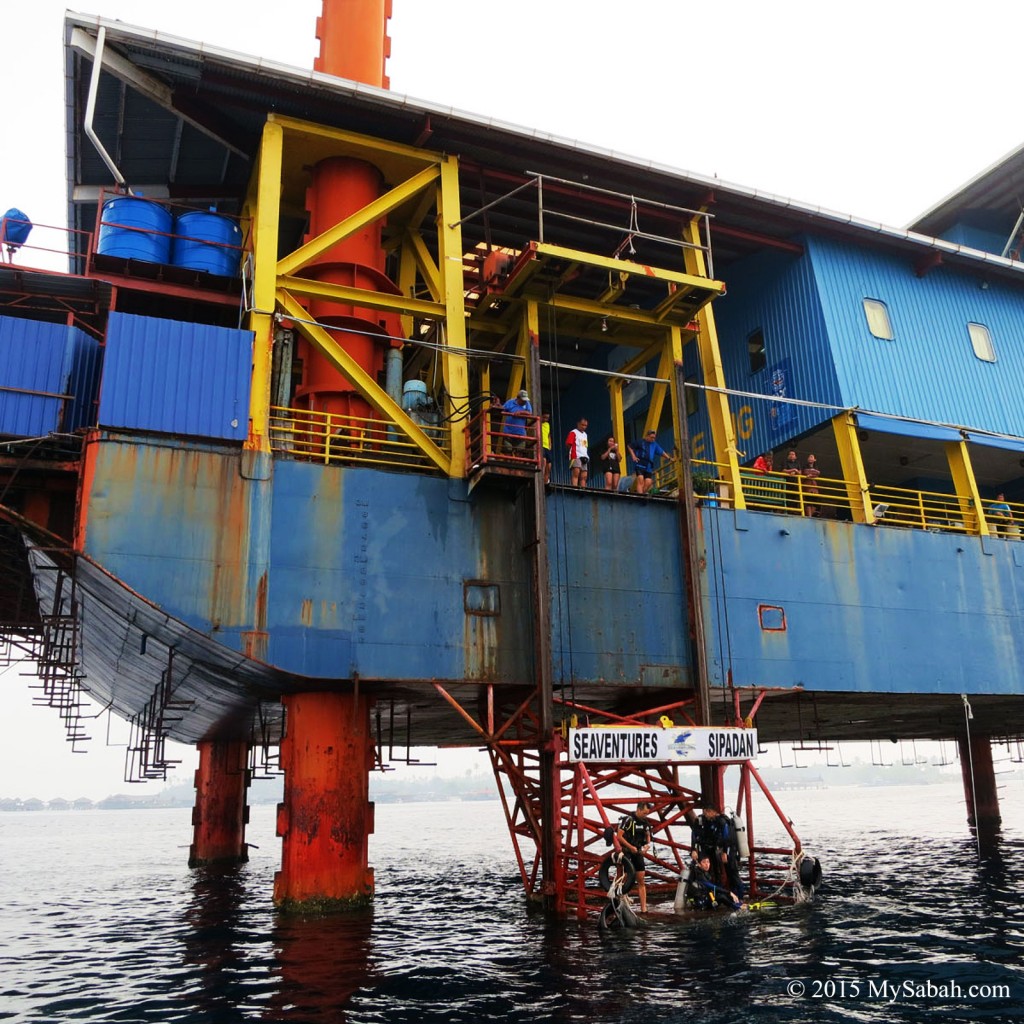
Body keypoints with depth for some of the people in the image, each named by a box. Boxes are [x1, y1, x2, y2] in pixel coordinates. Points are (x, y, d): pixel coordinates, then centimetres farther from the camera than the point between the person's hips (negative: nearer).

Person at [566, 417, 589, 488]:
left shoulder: (585, 434, 23)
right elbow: (568, 444, -9)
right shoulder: (573, 433, 0)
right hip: (576, 457, -8)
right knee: (576, 473, -19)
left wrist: (587, 456, 11)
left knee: (584, 477, 4)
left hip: (584, 458, 8)